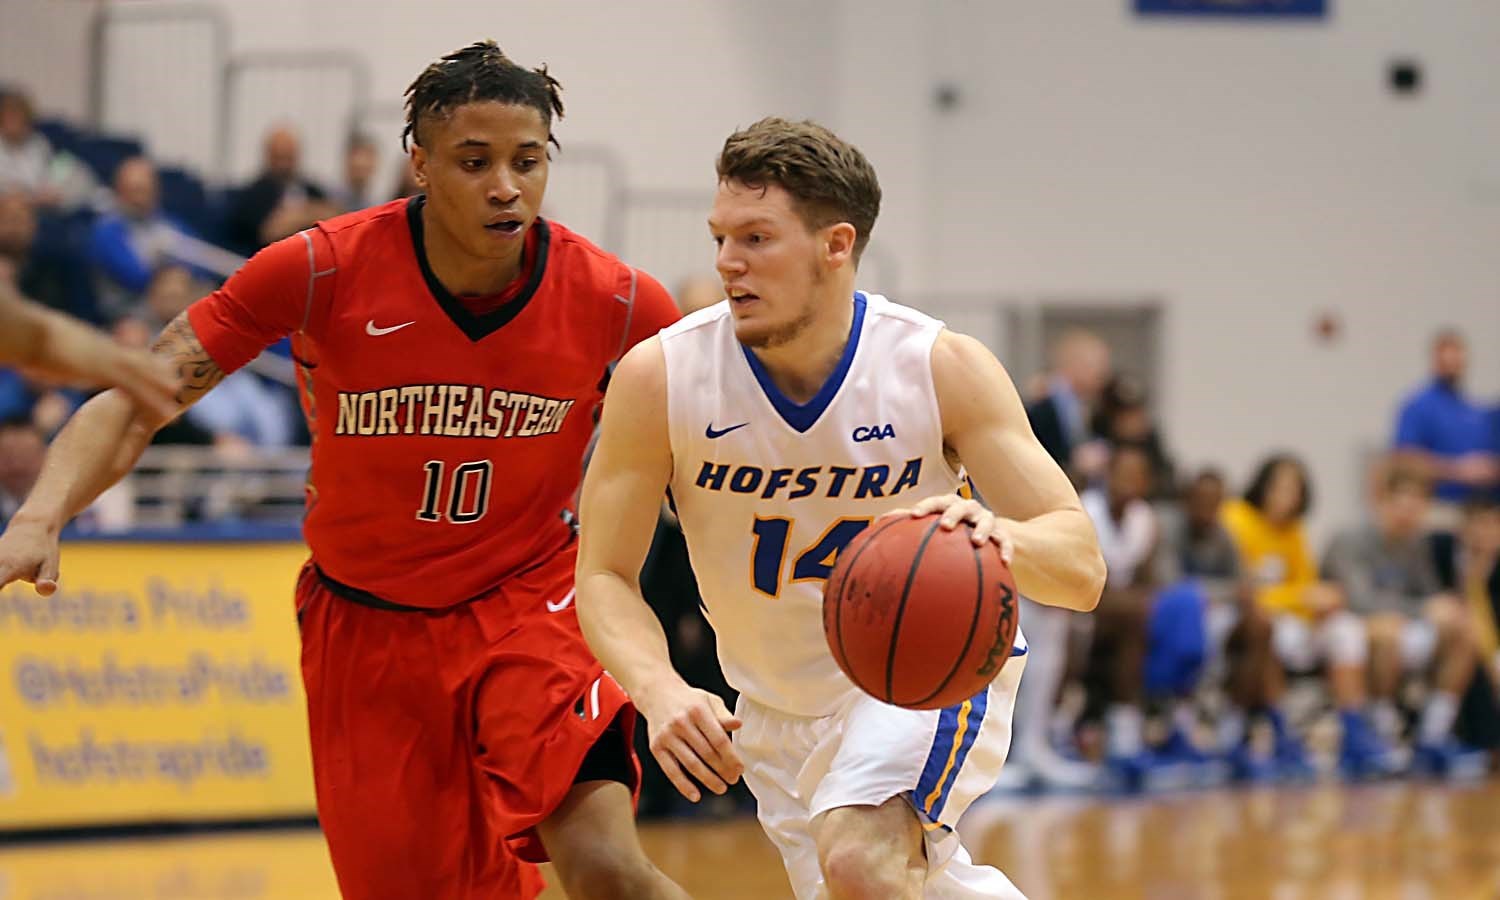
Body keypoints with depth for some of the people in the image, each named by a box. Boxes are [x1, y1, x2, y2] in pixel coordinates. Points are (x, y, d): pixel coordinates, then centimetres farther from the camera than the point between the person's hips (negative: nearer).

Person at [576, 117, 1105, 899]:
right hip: (782, 704, 4)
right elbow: (604, 576, -12)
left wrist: (1000, 537, -47)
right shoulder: (659, 377, -19)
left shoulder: (944, 368, -21)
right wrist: (660, 691, -33)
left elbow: (1081, 569, -22)